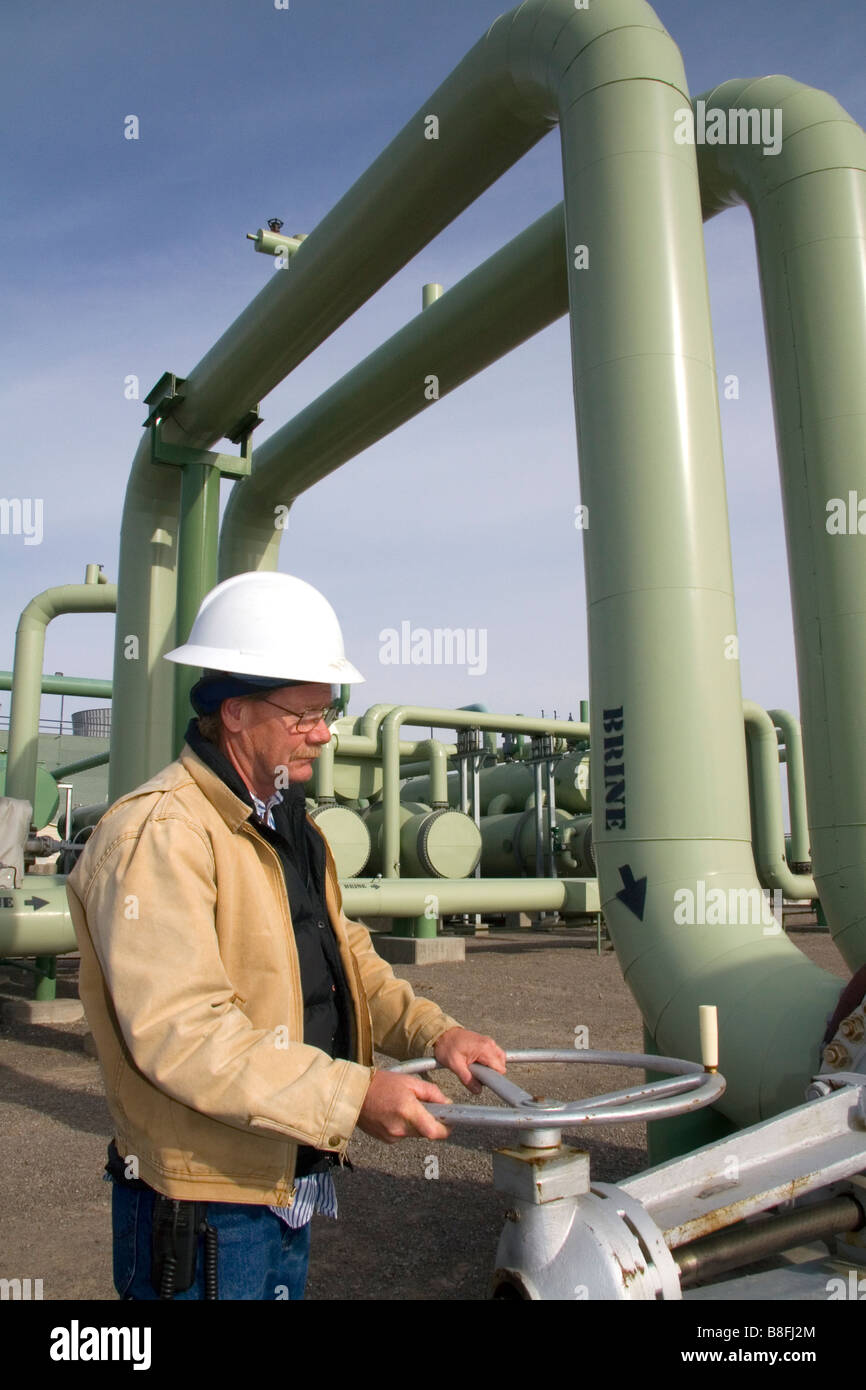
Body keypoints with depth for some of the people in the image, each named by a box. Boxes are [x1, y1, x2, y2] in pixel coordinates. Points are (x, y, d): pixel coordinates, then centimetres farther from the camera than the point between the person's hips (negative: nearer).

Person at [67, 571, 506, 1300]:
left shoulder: (290, 825, 10)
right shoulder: (157, 835, -22)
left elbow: (344, 957, 14)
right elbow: (179, 1031, -28)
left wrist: (432, 1030, -1)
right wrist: (352, 1096, -30)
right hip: (202, 1212, -9)